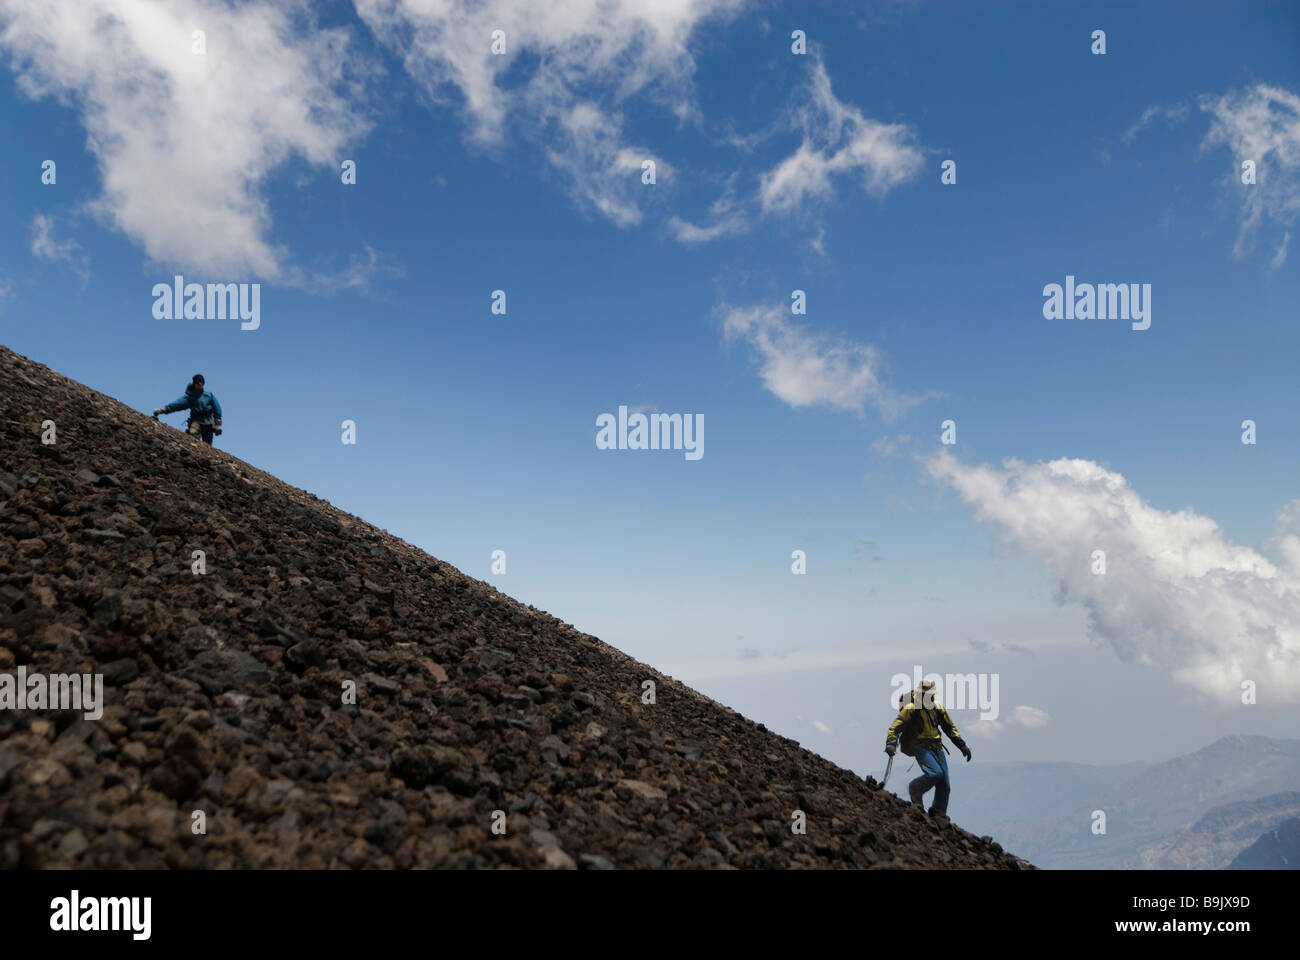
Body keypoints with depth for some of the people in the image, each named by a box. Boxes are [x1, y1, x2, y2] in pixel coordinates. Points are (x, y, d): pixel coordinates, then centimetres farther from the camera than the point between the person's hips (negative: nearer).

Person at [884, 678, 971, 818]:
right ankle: (914, 789, -1)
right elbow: (894, 728, -13)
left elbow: (950, 727, 19)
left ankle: (939, 814, 18)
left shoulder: (937, 707, 7)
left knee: (944, 784, 1)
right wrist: (891, 744, -29)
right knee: (936, 773, -27)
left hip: (937, 748, 6)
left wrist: (962, 745, 15)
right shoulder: (910, 709, -10)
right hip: (921, 748, -6)